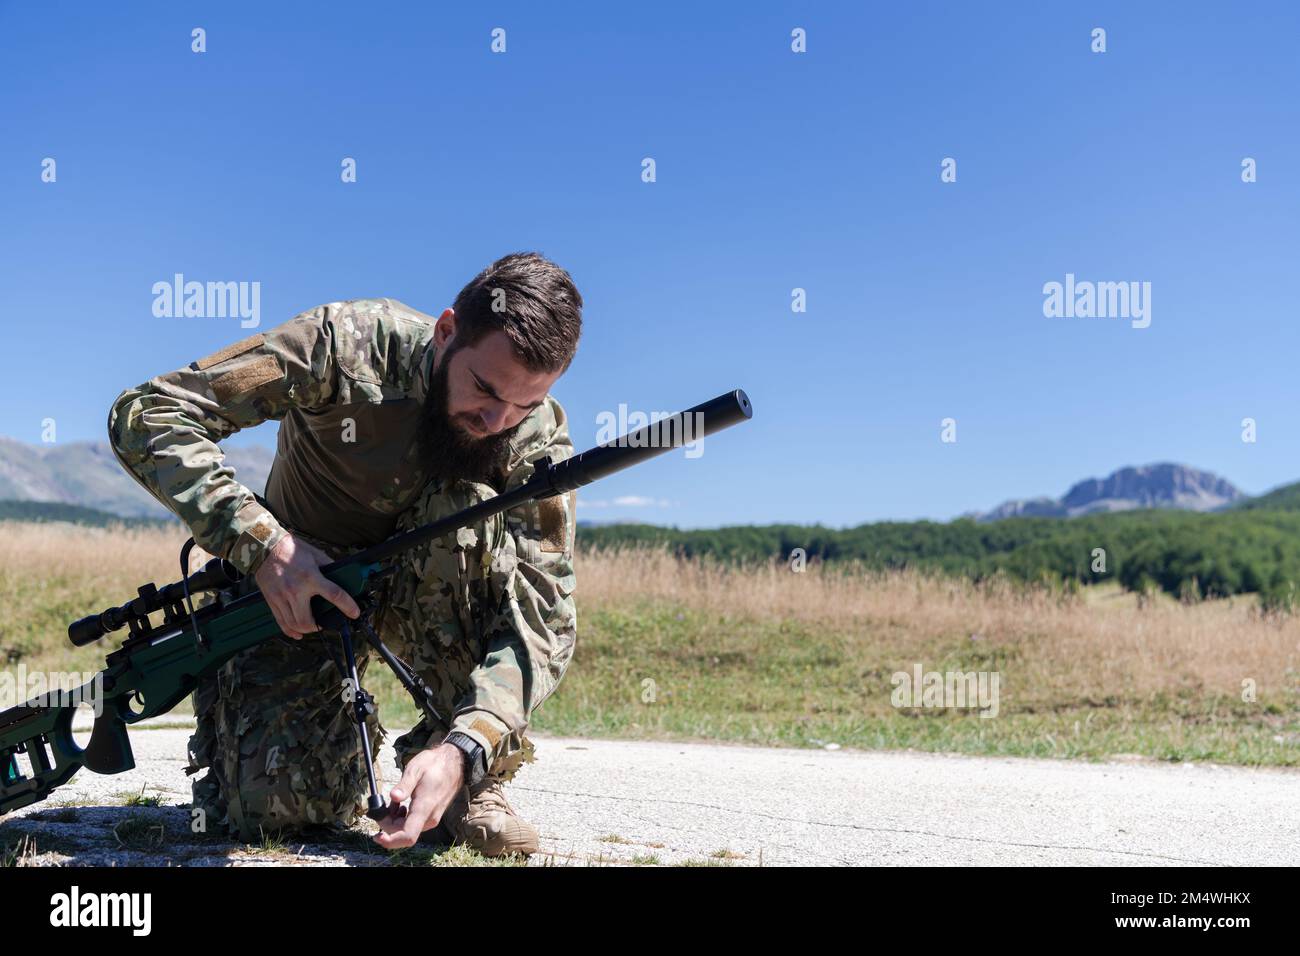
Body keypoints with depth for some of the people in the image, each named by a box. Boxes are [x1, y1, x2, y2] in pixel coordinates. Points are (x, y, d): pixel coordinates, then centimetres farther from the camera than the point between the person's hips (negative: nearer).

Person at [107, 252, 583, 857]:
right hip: (296, 586, -1)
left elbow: (545, 616, -26)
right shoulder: (348, 345, -27)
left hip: (425, 596, 1)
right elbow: (144, 415, -25)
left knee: (473, 510, -32)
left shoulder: (540, 439, -21)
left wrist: (462, 750, -44)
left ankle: (472, 780, -17)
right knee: (281, 802, -22)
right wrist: (262, 544, -36)